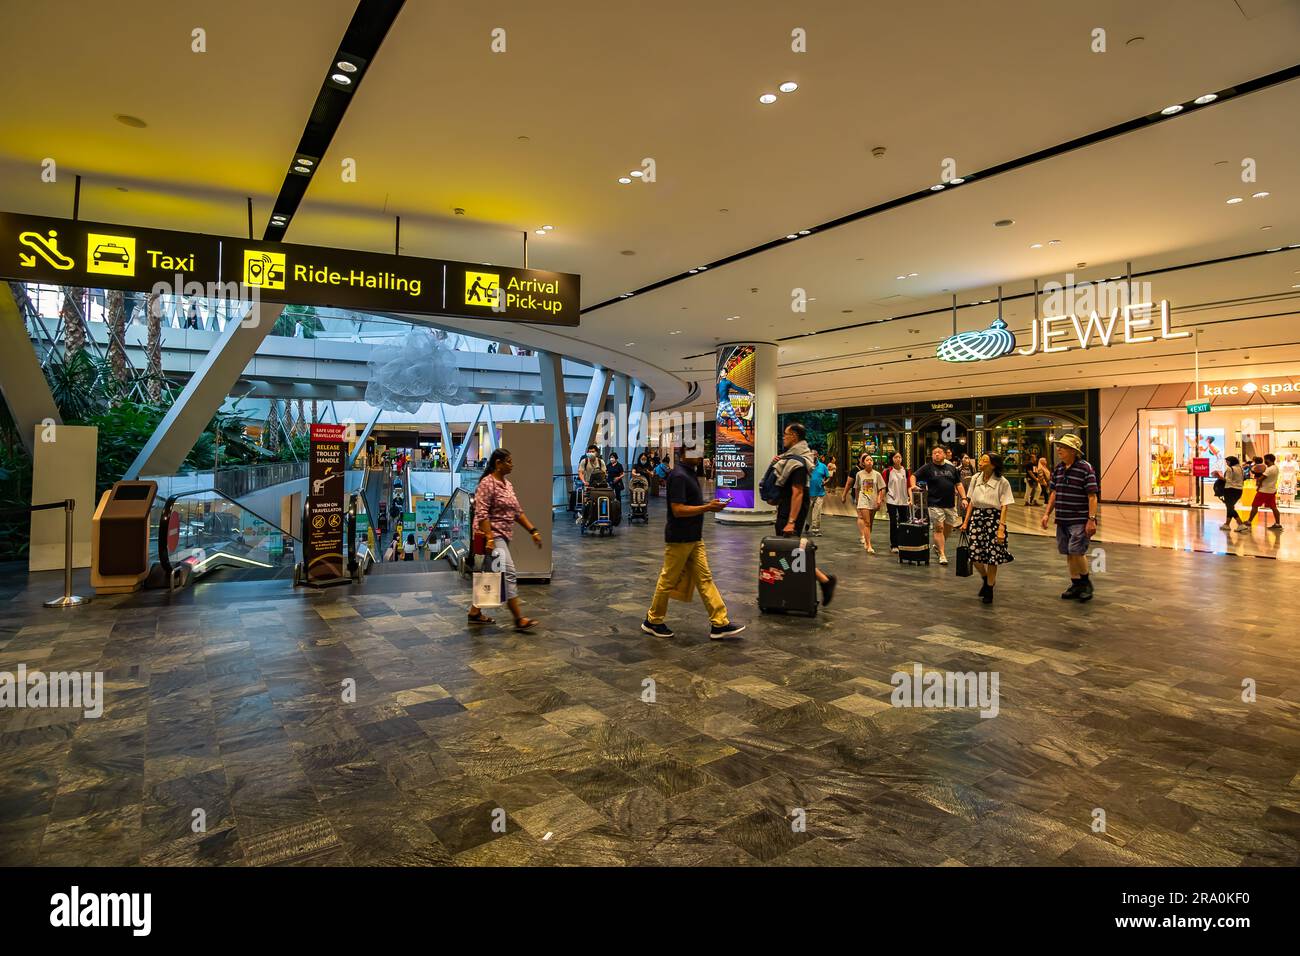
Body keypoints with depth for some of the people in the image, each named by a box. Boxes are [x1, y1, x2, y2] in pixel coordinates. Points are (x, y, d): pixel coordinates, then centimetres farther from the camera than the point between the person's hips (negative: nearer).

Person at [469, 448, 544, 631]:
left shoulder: (508, 485, 13)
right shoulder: (487, 483, -13)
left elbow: (517, 512, 15)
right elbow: (482, 514, -19)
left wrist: (533, 530, 9)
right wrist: (490, 538, -25)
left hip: (503, 536, 9)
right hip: (493, 535, -9)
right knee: (508, 573, -12)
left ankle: (475, 612, 25)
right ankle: (519, 619, -11)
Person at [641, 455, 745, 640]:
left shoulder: (689, 474, 12)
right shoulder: (679, 476, -19)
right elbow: (678, 510, -24)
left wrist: (708, 505, 8)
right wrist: (708, 508, -21)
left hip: (694, 539, 9)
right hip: (679, 539, -9)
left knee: (705, 579, 7)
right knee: (668, 581, 4)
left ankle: (720, 624, 10)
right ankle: (652, 621, 20)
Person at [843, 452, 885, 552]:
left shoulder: (877, 474, 0)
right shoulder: (859, 474, 1)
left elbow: (881, 489, 2)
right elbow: (857, 488, 11)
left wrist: (880, 500, -8)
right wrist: (857, 500, 13)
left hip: (873, 502, 2)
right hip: (863, 501, -2)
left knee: (870, 523, 12)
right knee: (866, 523, -12)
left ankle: (866, 542, 30)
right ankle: (869, 546, -15)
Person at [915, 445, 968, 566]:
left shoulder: (951, 468, 11)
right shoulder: (927, 467, -1)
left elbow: (958, 484, 13)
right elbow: (914, 476, 0)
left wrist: (963, 498, 4)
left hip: (950, 504, 4)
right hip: (935, 504, -4)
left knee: (949, 527, 12)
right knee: (938, 528, -6)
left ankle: (938, 545, 35)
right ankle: (942, 554, 0)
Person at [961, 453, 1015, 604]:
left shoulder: (1002, 482, -7)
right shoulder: (975, 479, 6)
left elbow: (1004, 507, -9)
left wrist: (1001, 528, -16)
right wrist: (965, 521, 9)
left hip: (994, 518, -4)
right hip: (977, 517, 4)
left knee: (992, 556, 1)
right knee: (975, 554, 0)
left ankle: (989, 589, 18)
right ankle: (986, 579, 30)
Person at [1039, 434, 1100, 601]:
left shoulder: (1085, 468, -10)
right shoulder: (1058, 468, 10)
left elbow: (1092, 496, -13)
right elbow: (1054, 493, 16)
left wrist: (1091, 519, -18)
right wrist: (1047, 513, 10)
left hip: (1080, 520, -7)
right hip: (1062, 519, 7)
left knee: (1076, 551, -12)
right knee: (1068, 554, 10)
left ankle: (1086, 583, 9)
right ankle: (1076, 585, 20)